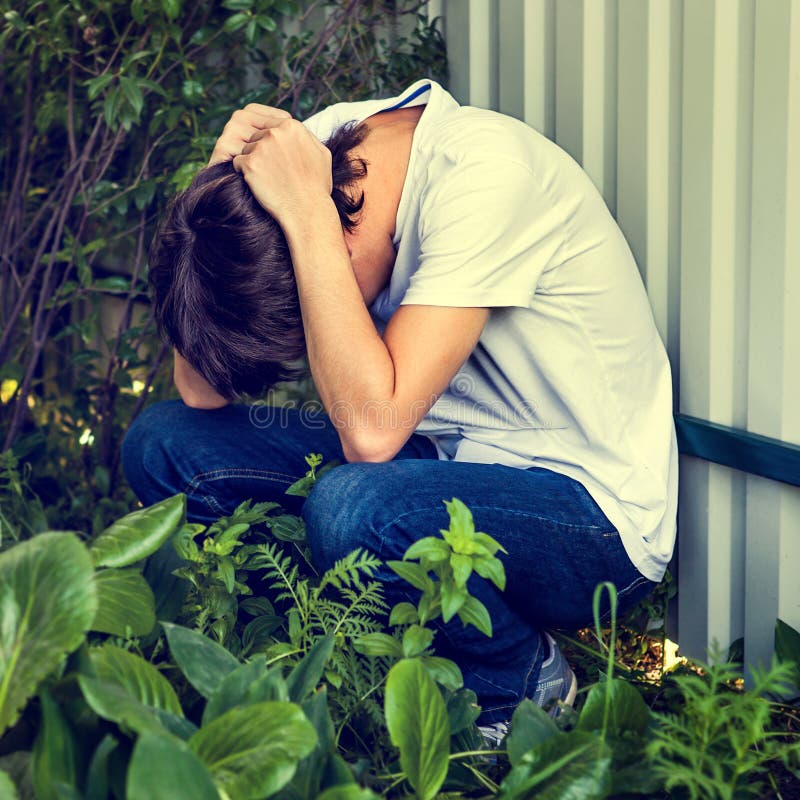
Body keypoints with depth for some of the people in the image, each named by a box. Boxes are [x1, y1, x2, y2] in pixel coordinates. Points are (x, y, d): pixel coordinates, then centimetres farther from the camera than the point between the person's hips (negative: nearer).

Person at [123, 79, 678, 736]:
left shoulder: (487, 174, -26)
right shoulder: (321, 146, -5)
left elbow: (373, 430, -34)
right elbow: (202, 390, -7)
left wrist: (304, 212, -30)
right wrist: (221, 186, -17)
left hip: (598, 518, -7)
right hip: (452, 459, 7)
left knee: (351, 506, -35)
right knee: (163, 443, -5)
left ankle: (519, 685, -6)